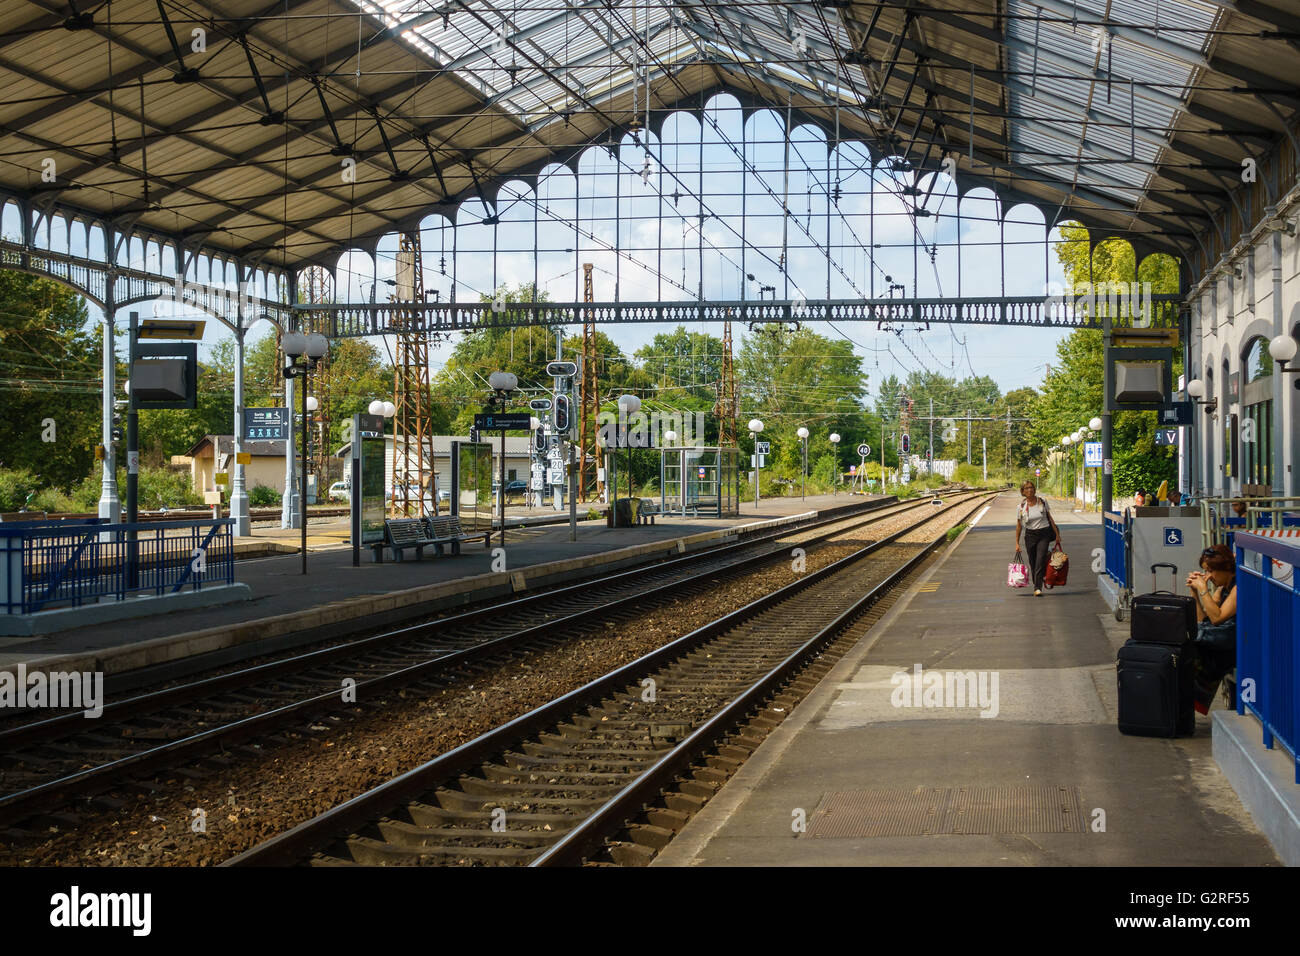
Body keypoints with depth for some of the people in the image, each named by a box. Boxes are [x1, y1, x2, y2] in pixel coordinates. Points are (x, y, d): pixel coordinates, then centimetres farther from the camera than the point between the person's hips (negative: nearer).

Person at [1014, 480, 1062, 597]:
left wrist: (1057, 535, 8)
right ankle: (1036, 585, 23)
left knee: (1040, 561, -14)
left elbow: (1050, 518, 8)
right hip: (1030, 535, 1)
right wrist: (1017, 543, 6)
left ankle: (1038, 588, -16)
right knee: (1033, 563, 6)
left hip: (1044, 535, -1)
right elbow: (1019, 526, 7)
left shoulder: (1042, 502, -1)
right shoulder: (1021, 507, -1)